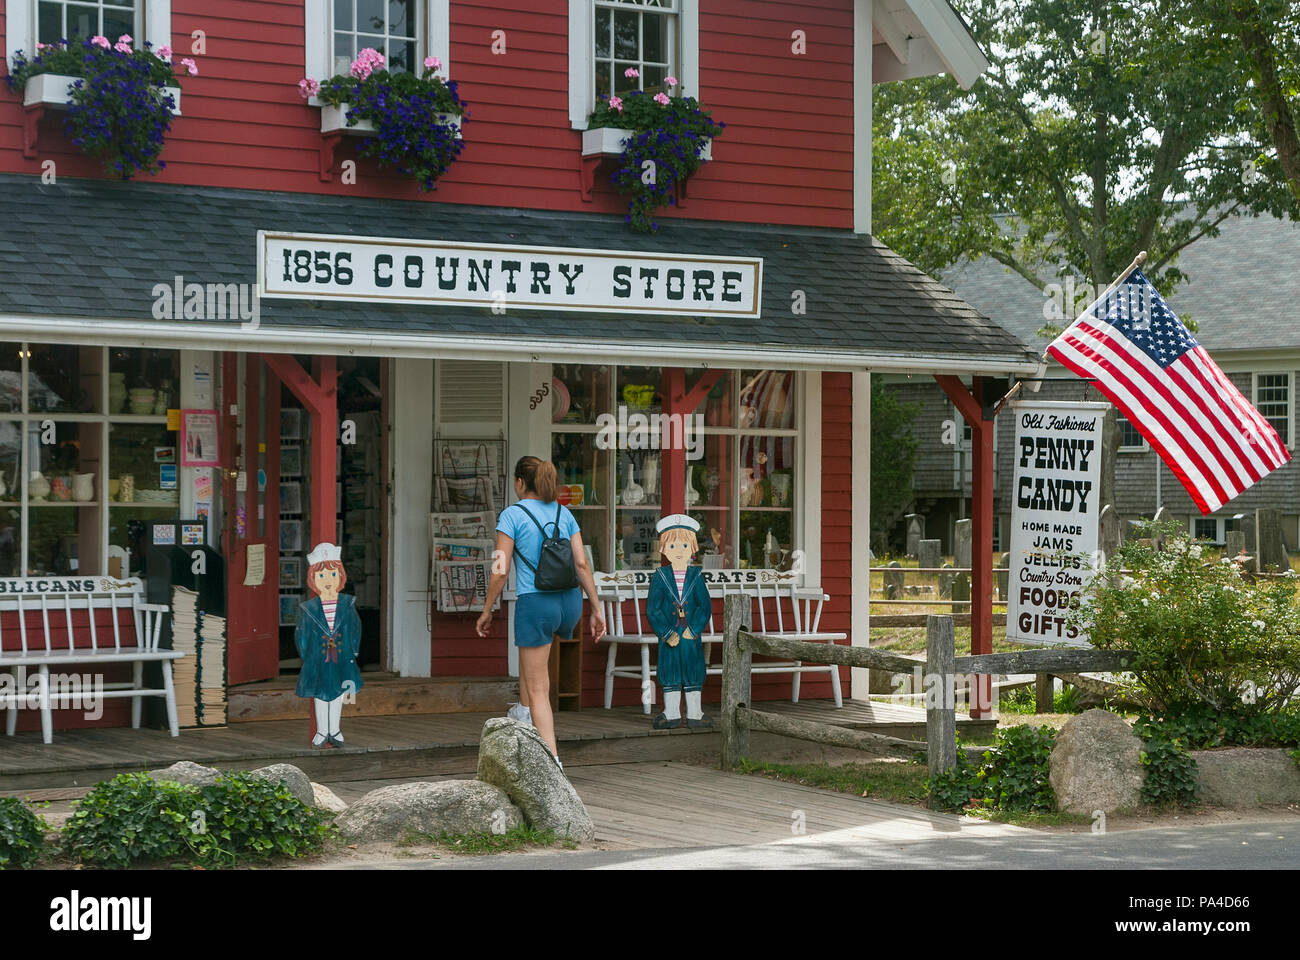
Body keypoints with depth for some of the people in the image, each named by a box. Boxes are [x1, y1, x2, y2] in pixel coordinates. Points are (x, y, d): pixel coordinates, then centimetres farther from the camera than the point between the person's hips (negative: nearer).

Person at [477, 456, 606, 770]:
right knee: (532, 639, 38)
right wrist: (596, 608, 9)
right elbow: (582, 563, 5)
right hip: (570, 602, 6)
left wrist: (486, 611, 3)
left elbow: (500, 571, -8)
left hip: (536, 603, -6)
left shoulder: (512, 515, -6)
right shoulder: (564, 514, 9)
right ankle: (524, 713, 38)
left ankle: (552, 760, -7)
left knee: (539, 690, 0)